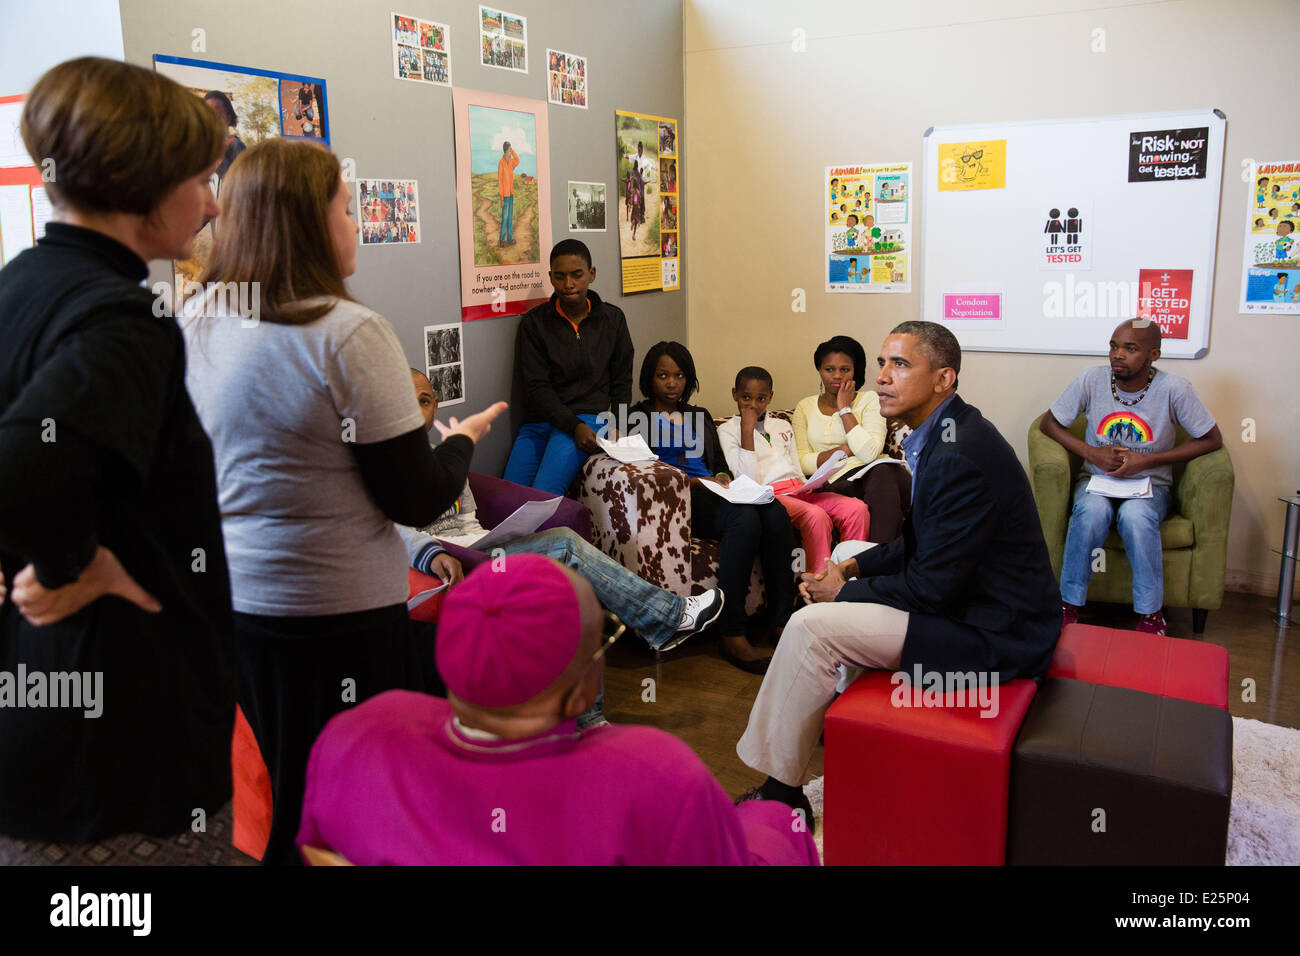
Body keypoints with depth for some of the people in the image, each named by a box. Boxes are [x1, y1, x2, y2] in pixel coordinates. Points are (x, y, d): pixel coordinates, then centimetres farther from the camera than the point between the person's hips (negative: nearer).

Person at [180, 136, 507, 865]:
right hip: (339, 616, -6)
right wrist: (464, 436, 4)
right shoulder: (349, 333, -17)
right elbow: (417, 500, -14)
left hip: (225, 604, 7)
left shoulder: (194, 323, 2)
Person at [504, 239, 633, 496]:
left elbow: (621, 381, 15)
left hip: (588, 415, -2)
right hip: (539, 421, 2)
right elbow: (537, 386, -3)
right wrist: (574, 426, -16)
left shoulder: (613, 319, 10)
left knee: (544, 495, -26)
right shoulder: (534, 322, 5)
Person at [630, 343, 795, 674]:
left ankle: (781, 620, -27)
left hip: (712, 493, 6)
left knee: (775, 511, -28)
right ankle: (732, 636, -37)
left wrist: (723, 478, 1)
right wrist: (691, 482, -15)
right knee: (744, 518, -35)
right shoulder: (639, 417, 14)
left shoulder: (700, 416, 31)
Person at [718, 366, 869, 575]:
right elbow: (748, 482, -7)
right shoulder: (727, 430, 6)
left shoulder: (783, 426, 26)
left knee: (857, 507, -19)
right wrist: (747, 430, -8)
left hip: (798, 490, 6)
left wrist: (809, 487, 2)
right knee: (816, 515, -35)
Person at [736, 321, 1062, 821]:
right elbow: (919, 545, 15)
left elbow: (932, 586, -24)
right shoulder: (940, 434, 6)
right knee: (847, 555, 19)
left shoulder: (960, 456, -26)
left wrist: (844, 592, -10)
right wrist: (852, 569, 1)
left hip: (990, 633, -11)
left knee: (811, 626, -16)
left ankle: (780, 790, 0)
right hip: (966, 595, 11)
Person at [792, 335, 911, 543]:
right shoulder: (805, 408, 15)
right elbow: (801, 462, 5)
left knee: (882, 473, -39)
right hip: (838, 481, 0)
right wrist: (843, 450, -6)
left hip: (878, 470, 0)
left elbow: (869, 453, -9)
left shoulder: (869, 400, 8)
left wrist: (844, 409, -4)